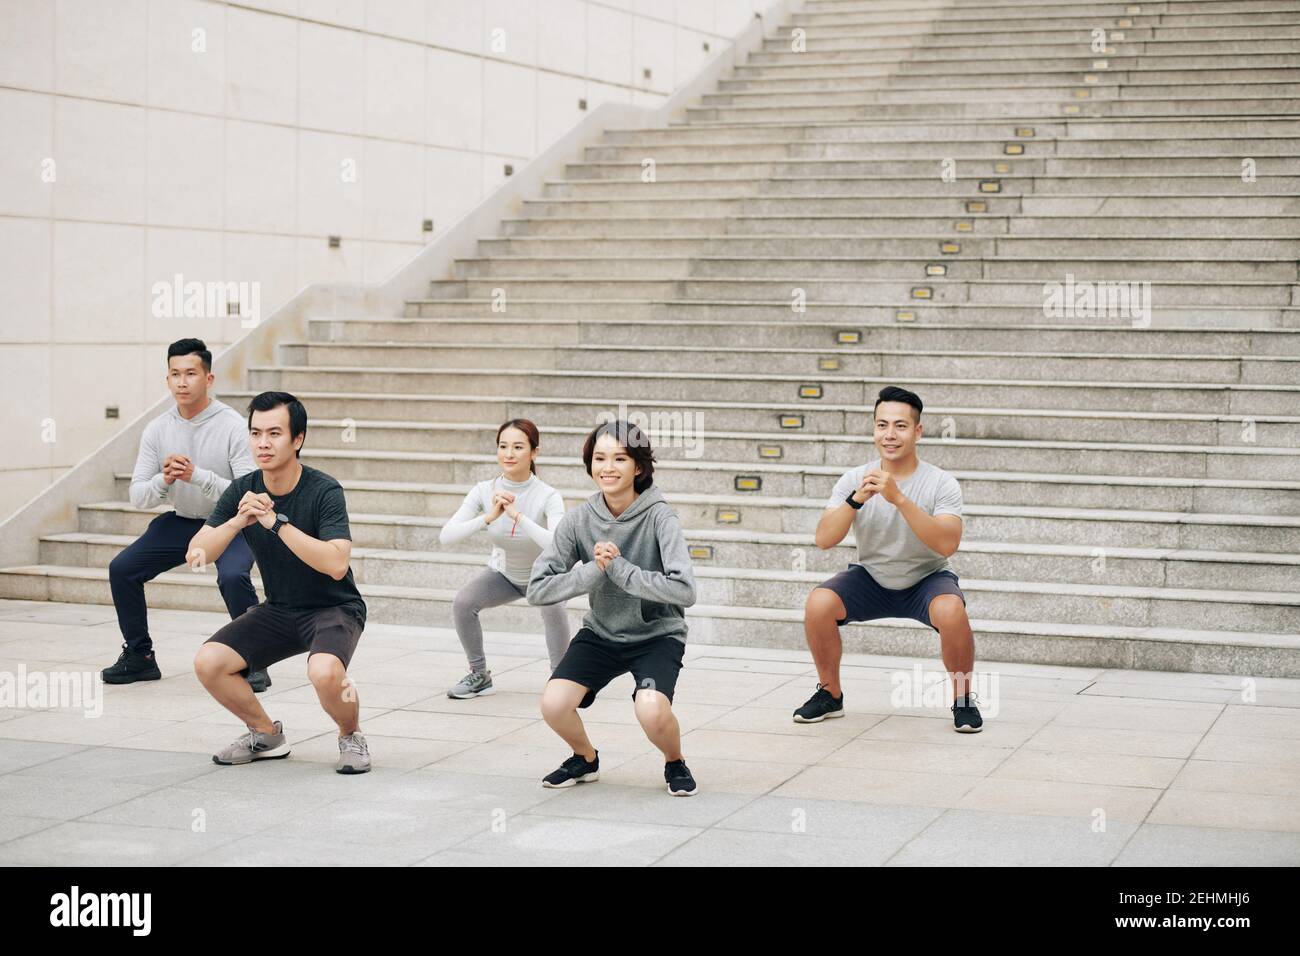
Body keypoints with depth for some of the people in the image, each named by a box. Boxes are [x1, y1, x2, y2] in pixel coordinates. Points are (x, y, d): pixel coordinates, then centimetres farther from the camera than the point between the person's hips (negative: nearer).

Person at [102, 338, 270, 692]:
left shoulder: (233, 426, -19)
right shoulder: (157, 430, -5)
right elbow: (138, 498, -5)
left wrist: (197, 476, -35)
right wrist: (163, 480, -27)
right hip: (182, 521, 5)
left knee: (232, 576, -33)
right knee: (122, 569, -7)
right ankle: (139, 657, 12)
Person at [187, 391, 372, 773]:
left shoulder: (324, 491, -19)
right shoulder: (242, 491, -4)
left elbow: (336, 564, -32)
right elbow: (196, 555, -8)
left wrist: (277, 522, -34)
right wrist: (238, 521, -25)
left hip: (334, 609, -5)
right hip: (278, 610, 6)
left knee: (324, 672, -35)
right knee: (208, 663, -13)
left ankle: (351, 736, -1)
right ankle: (267, 735, 12)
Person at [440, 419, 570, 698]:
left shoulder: (547, 496, -29)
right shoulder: (484, 491, -21)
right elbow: (446, 536, -30)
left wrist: (517, 516, -48)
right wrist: (488, 518, -42)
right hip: (504, 573, 3)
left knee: (552, 607, -32)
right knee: (462, 602, -20)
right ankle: (479, 675, 3)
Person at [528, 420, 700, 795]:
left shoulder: (658, 517, -17)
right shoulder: (580, 519, -7)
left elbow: (684, 591, -29)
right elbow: (537, 589, -10)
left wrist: (619, 568, -25)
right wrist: (593, 570, -22)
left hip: (657, 635, -3)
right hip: (601, 634, 4)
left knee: (651, 710, -30)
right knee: (553, 704, -19)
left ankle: (674, 762, 5)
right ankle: (585, 759, 15)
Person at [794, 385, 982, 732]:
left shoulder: (941, 483, -17)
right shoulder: (854, 479, -10)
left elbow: (946, 545, -32)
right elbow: (824, 540, -18)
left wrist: (899, 498, -40)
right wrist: (857, 499, -34)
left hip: (926, 579, -2)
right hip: (871, 579, 3)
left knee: (951, 611, -35)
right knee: (817, 604, -24)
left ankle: (964, 698, -9)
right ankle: (830, 694, 0)